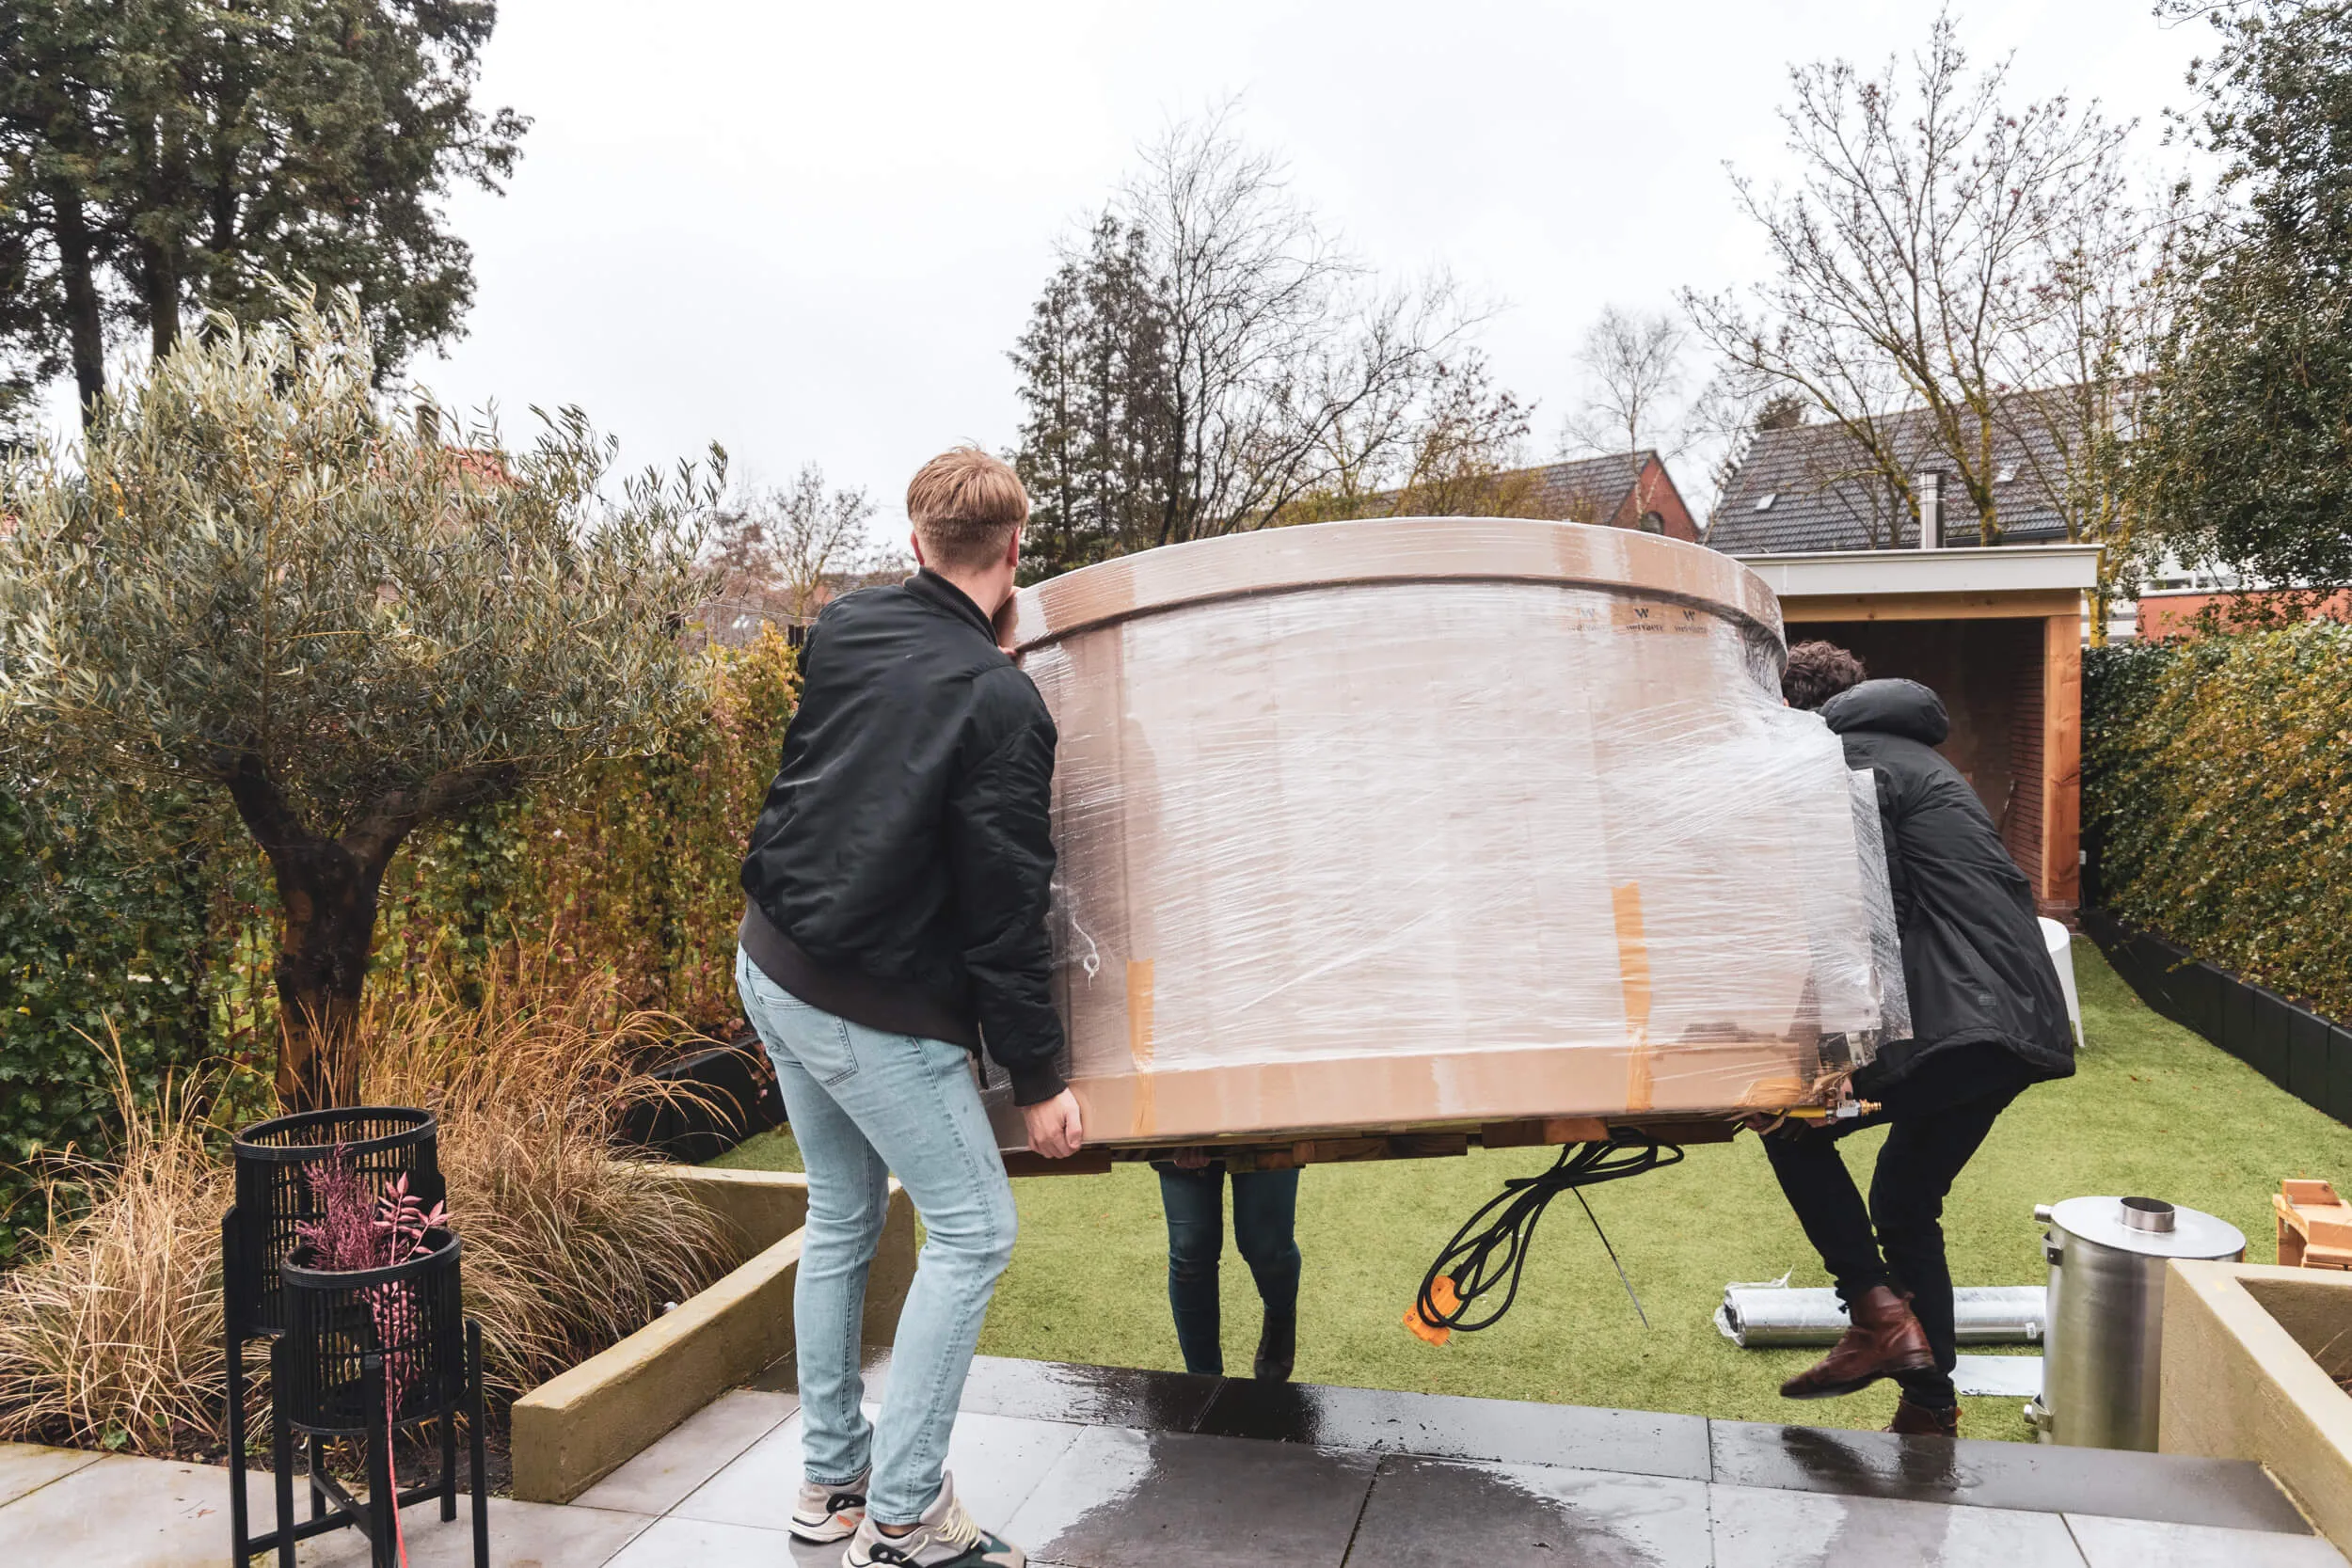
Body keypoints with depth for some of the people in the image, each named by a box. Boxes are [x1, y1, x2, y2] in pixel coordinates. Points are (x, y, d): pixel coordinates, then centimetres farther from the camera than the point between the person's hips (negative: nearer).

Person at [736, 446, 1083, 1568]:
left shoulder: (842, 629, 1)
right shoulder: (1002, 701, -18)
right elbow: (1005, 912, -17)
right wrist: (1038, 1081, -9)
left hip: (771, 965, 8)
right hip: (874, 1008, -8)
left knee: (842, 1218, 20)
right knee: (972, 1233, 5)